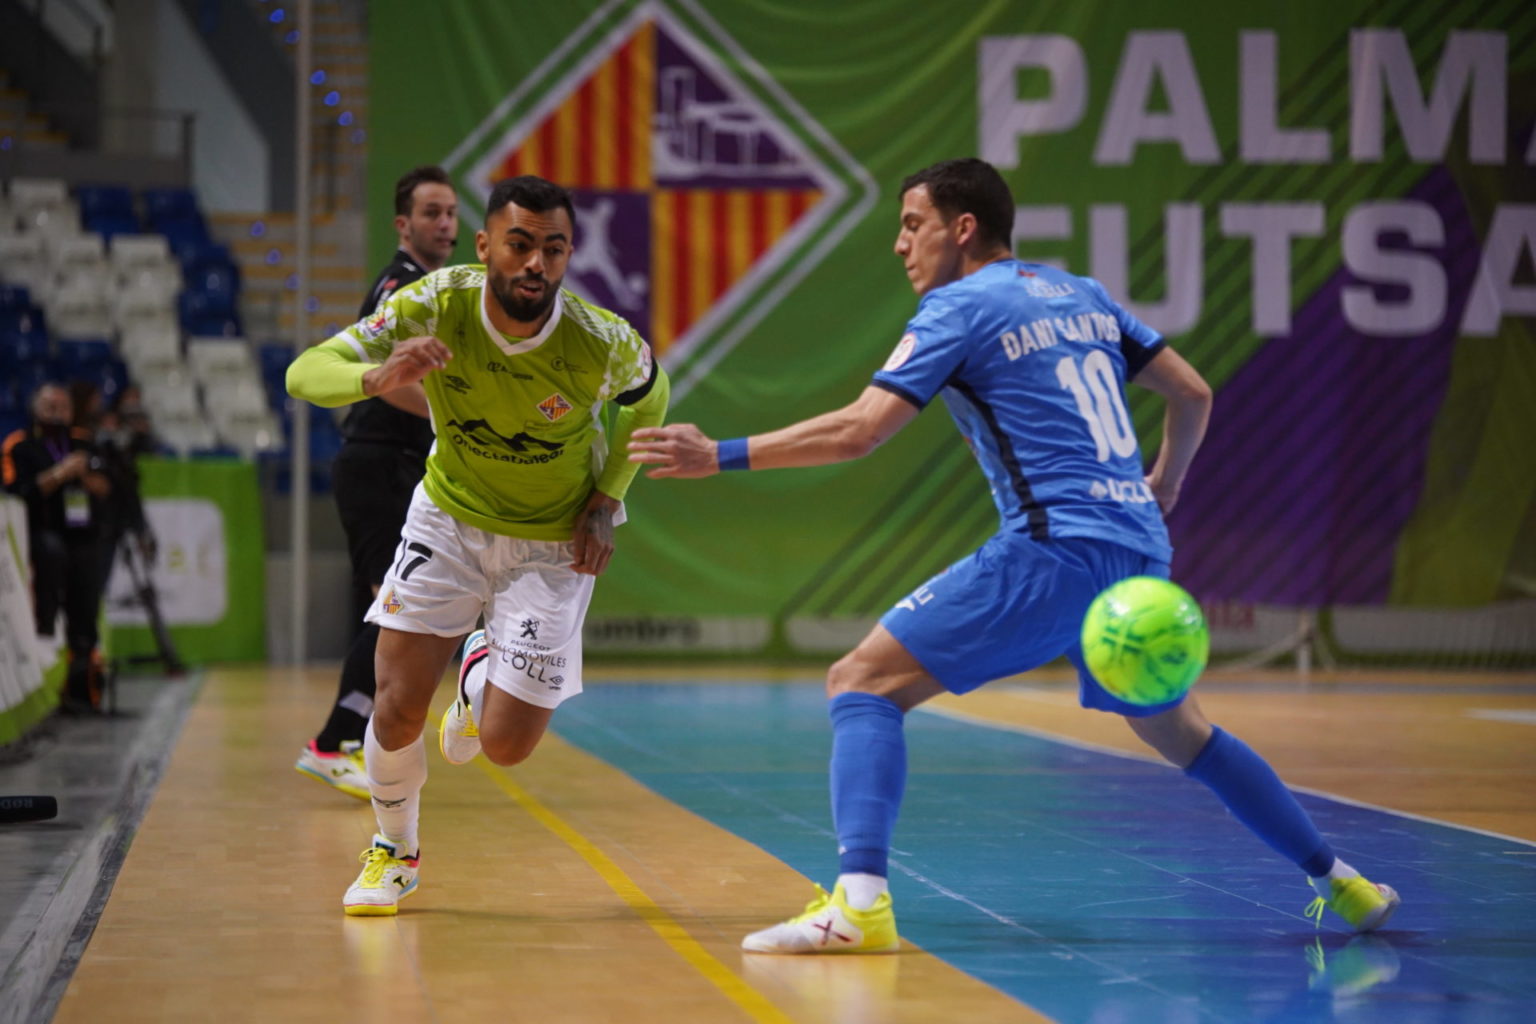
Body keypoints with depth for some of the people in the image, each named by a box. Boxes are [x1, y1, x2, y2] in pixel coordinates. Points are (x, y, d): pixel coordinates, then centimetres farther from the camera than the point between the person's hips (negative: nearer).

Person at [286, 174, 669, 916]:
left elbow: (647, 397, -1)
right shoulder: (436, 306, -24)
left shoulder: (601, 342, -25)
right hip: (448, 517, 1)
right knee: (398, 708, -6)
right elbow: (304, 373, -26)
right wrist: (378, 377, -47)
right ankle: (394, 851, 25)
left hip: (552, 544, -1)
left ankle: (484, 673, 31)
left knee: (505, 745, -7)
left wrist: (607, 501, -9)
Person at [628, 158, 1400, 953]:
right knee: (1177, 731, 28)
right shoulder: (1080, 294, 18)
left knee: (863, 681, -7)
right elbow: (1192, 393, 21)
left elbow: (858, 431, -12)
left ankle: (859, 902, -24)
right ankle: (1337, 881, 31)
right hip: (1137, 553, 8)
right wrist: (1164, 484, 37)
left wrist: (722, 456, -7)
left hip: (1055, 551, -8)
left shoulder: (960, 306, -2)